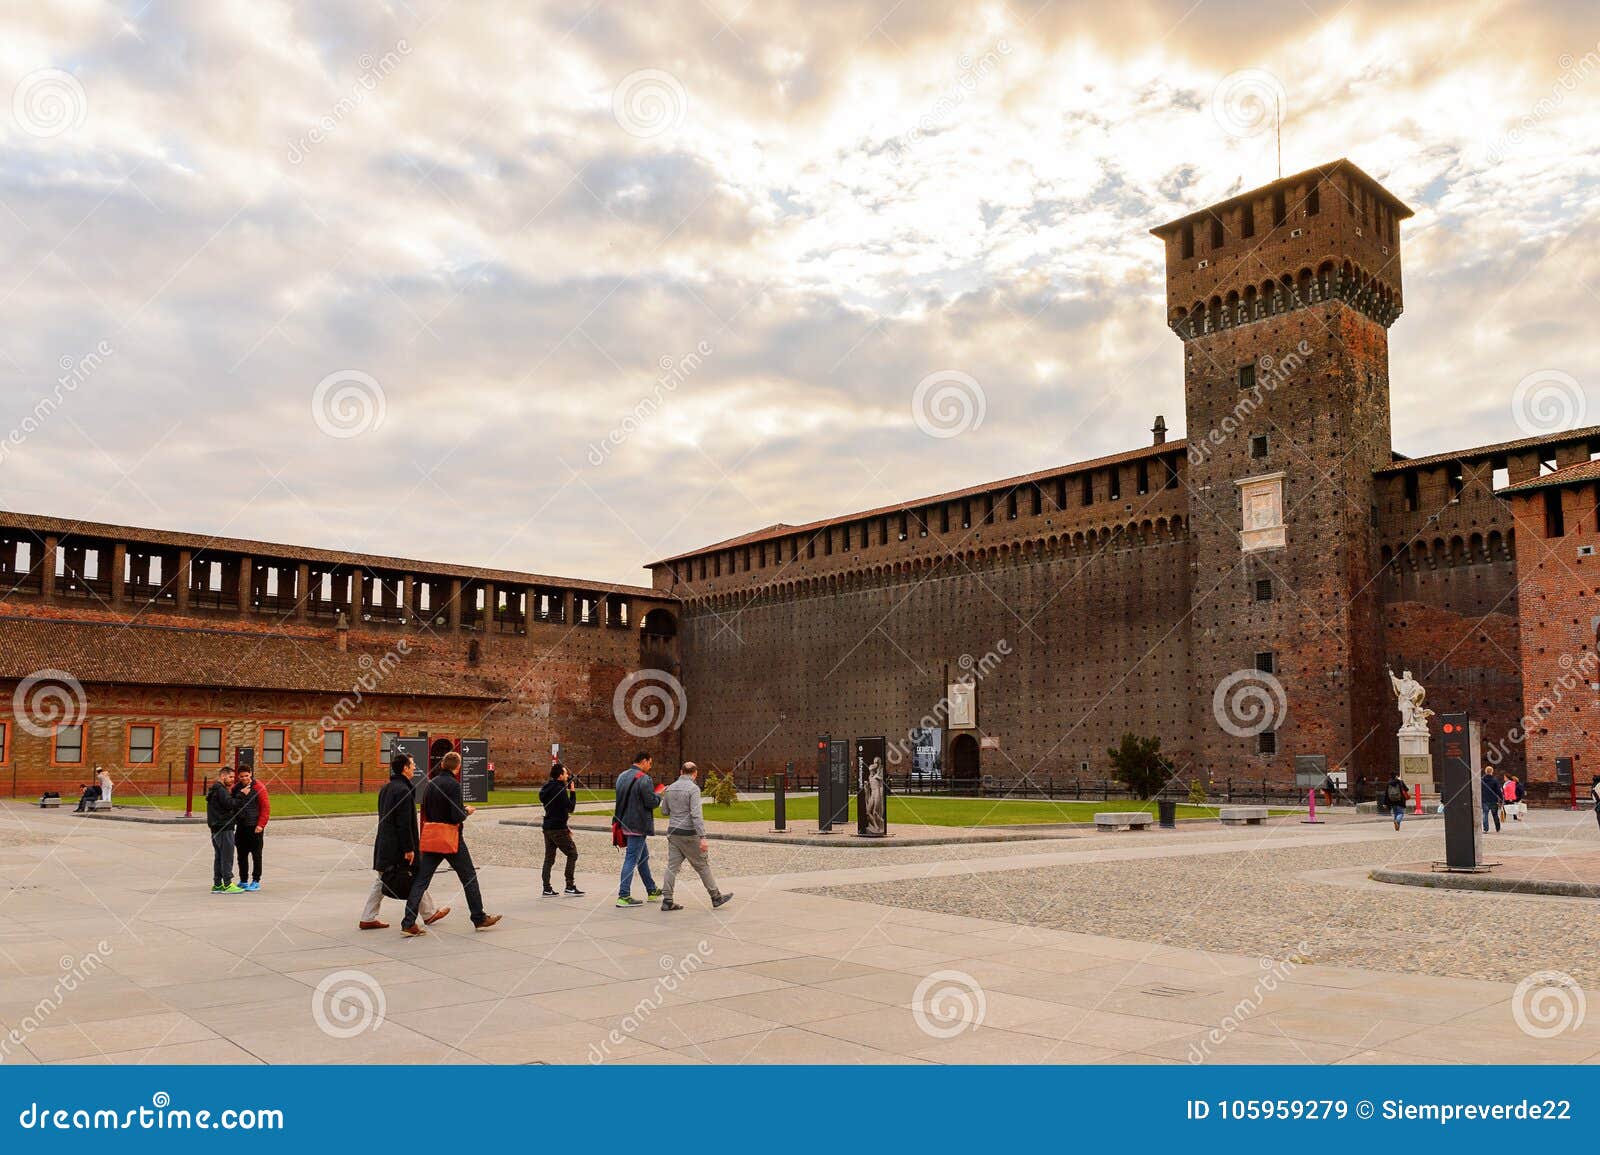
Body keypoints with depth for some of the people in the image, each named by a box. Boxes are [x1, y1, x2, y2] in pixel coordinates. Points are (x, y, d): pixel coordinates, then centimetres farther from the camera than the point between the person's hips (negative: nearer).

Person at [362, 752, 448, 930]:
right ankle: (428, 914, 17)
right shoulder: (403, 790, -19)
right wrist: (409, 849, -18)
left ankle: (367, 919, 12)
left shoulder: (386, 787, 12)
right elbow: (404, 823, -21)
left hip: (384, 844, 9)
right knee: (416, 879, 5)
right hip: (398, 846, -9)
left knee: (382, 880, 13)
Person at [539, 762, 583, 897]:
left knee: (549, 858, 10)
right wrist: (572, 791, -5)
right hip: (558, 829, -9)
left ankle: (547, 888, 10)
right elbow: (570, 808, -14)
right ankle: (570, 886, -3)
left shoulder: (546, 788, 13)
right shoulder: (560, 790, -16)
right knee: (572, 854, -1)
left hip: (547, 827, 9)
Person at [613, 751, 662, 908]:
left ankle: (651, 891, 29)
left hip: (625, 823, 9)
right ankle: (623, 896, -3)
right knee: (631, 859, -5)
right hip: (638, 826, -9)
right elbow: (651, 802, -18)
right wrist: (659, 796, 2)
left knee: (643, 857, 19)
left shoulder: (622, 776, 11)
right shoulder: (644, 779, -17)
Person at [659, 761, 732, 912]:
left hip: (672, 832, 6)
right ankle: (716, 897, 14)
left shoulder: (670, 788, 7)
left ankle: (667, 900, 2)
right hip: (688, 833, -6)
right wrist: (702, 837, -23)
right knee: (702, 866, 5)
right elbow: (696, 814, -21)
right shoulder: (693, 788, -13)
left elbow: (664, 812, 16)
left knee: (672, 866, 6)